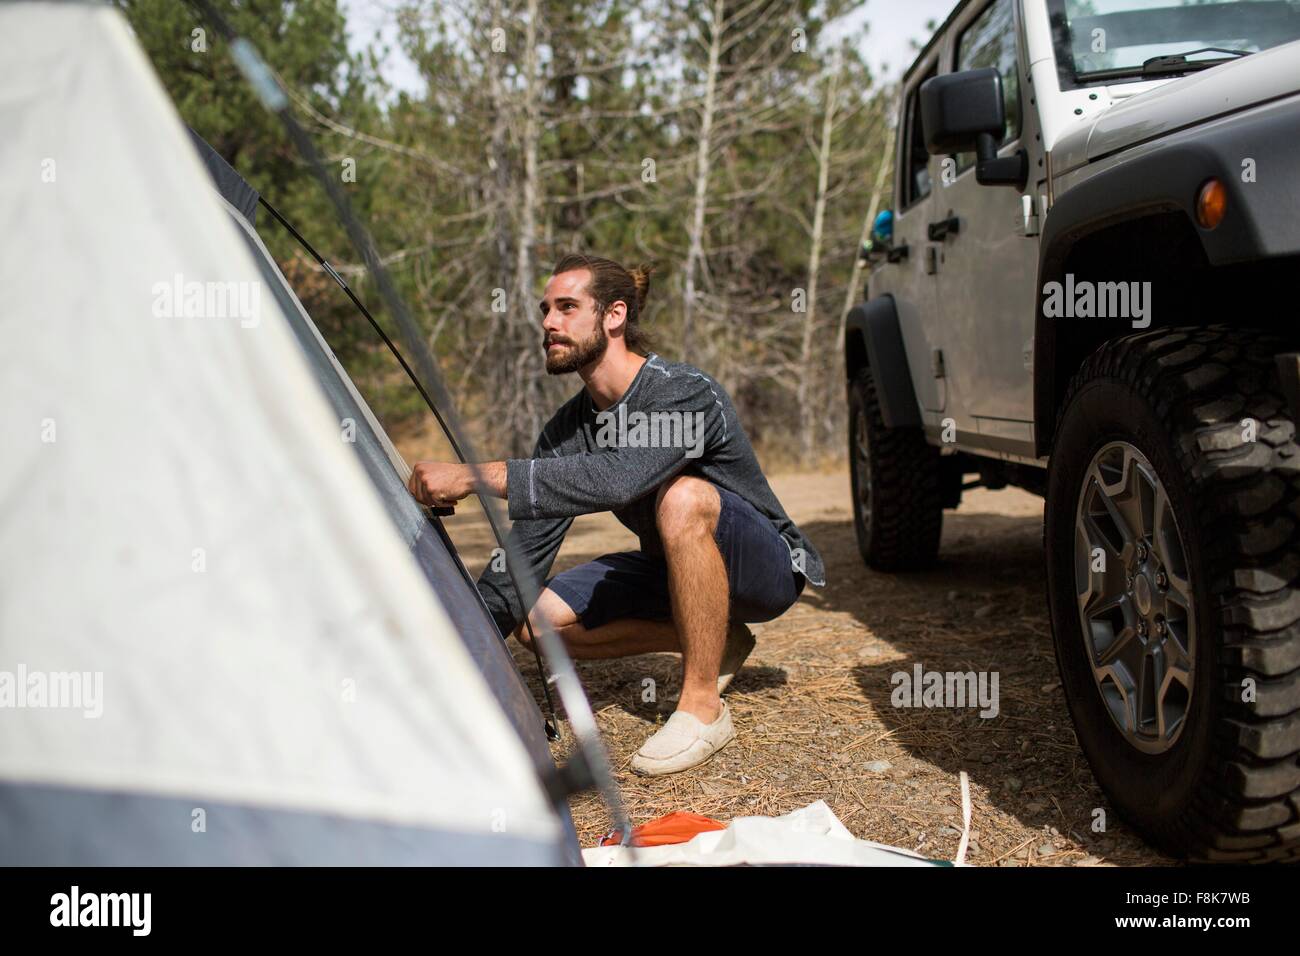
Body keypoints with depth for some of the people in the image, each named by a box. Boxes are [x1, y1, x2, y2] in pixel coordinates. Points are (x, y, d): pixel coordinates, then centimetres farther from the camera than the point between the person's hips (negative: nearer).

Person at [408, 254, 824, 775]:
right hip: (676, 572, 7)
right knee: (539, 620, -11)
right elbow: (526, 550, -3)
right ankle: (713, 642, 5)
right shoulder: (568, 428, -4)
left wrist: (476, 475, -47)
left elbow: (617, 478, -46)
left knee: (684, 496, -38)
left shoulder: (686, 394, -26)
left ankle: (702, 708, -26)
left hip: (769, 569, -7)